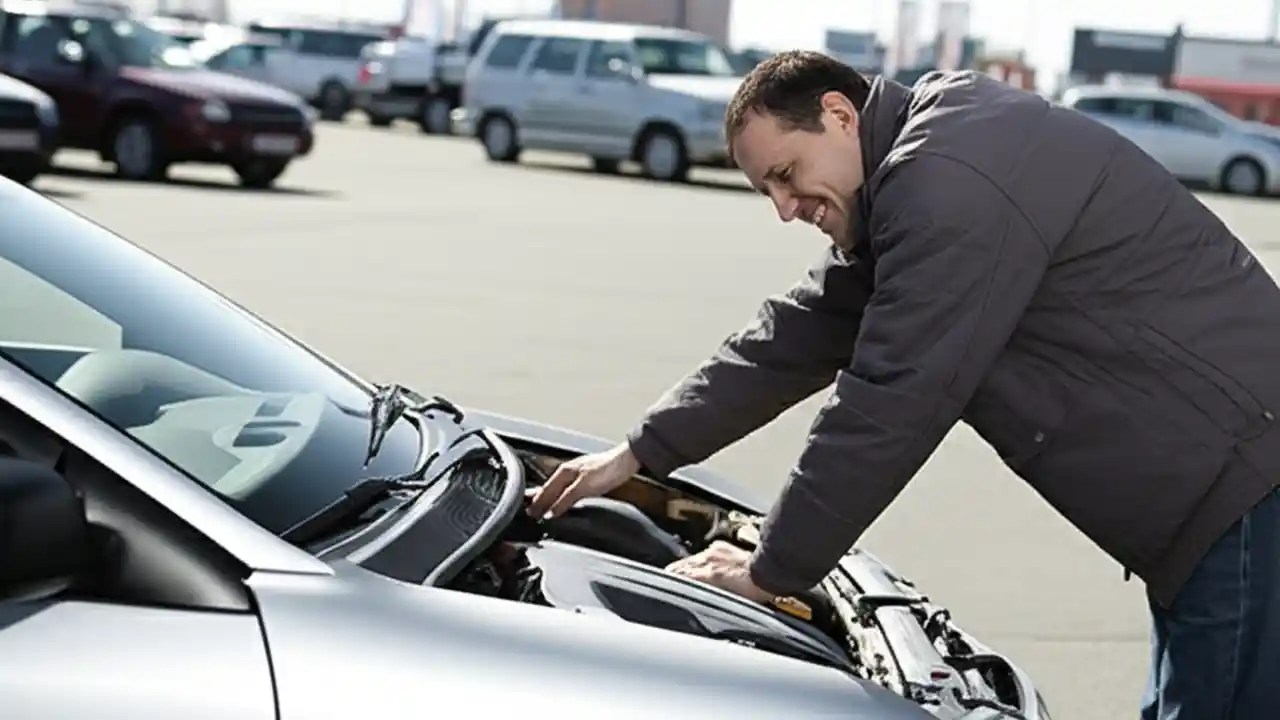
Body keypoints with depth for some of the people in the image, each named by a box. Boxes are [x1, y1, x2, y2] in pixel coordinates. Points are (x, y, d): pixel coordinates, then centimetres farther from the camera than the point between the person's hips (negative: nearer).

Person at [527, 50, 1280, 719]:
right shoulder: (909, 188, 14)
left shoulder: (946, 185, -21)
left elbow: (887, 409, -21)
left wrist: (771, 571, -10)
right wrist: (639, 455, 15)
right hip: (1202, 497, 10)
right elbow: (796, 338, 17)